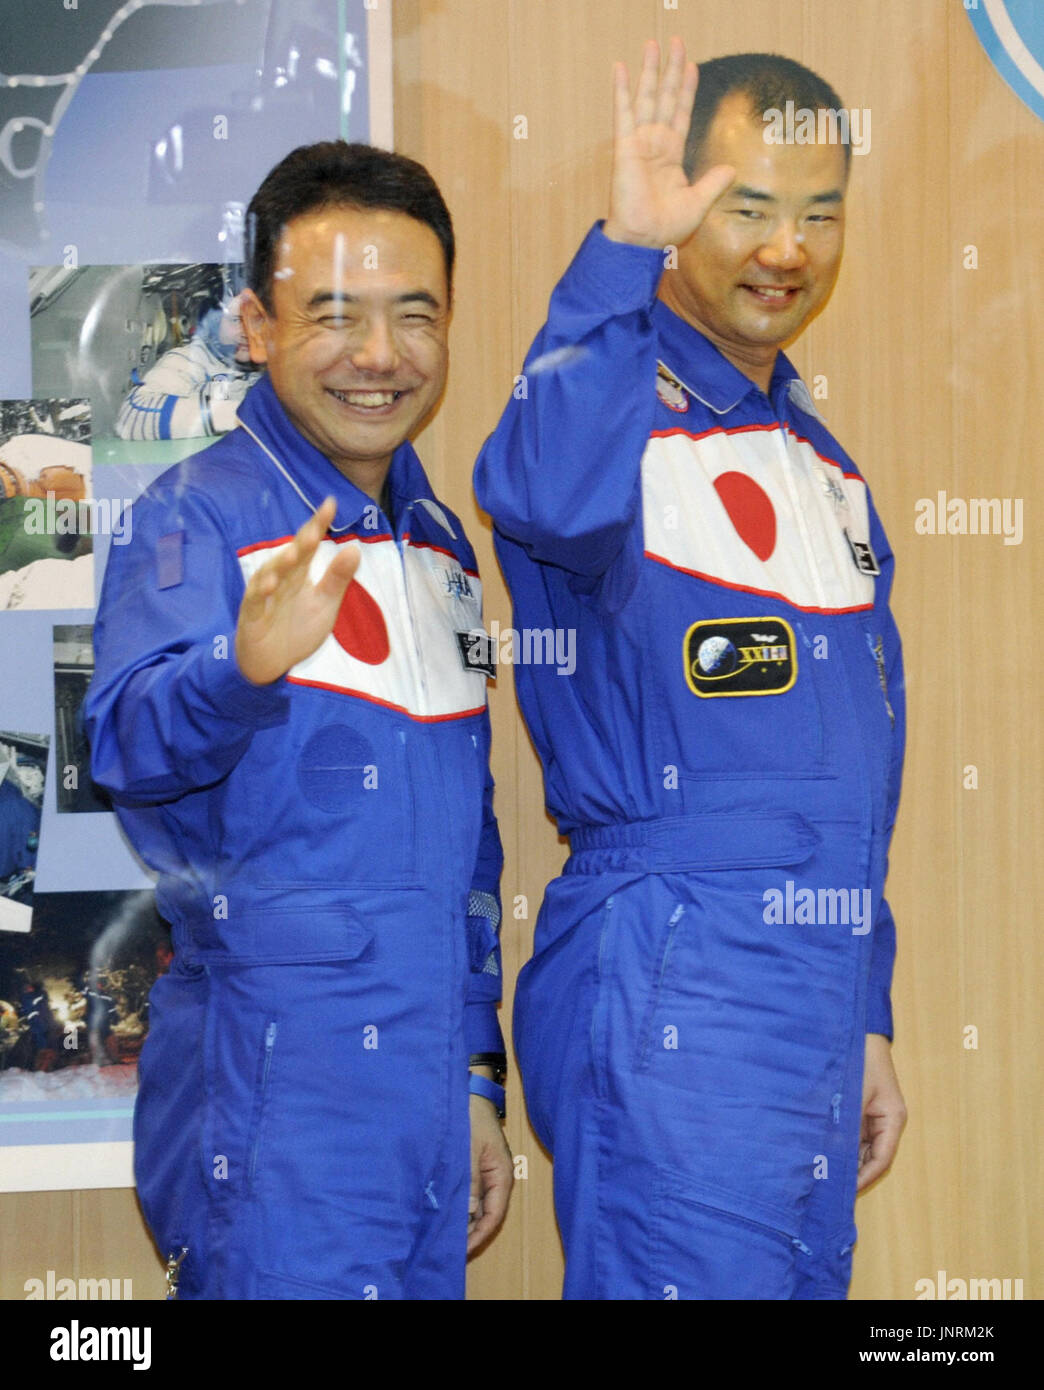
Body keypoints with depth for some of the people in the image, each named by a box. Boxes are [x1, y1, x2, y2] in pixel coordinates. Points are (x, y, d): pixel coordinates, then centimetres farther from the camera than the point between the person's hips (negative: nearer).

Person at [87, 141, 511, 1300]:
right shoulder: (198, 515, -7)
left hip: (422, 1081, 7)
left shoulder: (437, 542, 15)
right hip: (272, 1075, -7)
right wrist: (247, 665, -44)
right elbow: (130, 745, -24)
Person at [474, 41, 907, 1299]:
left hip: (816, 980, 8)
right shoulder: (621, 415, -8)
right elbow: (544, 495, -35)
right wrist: (624, 249, -43)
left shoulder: (824, 464, 18)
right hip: (669, 983, -8)